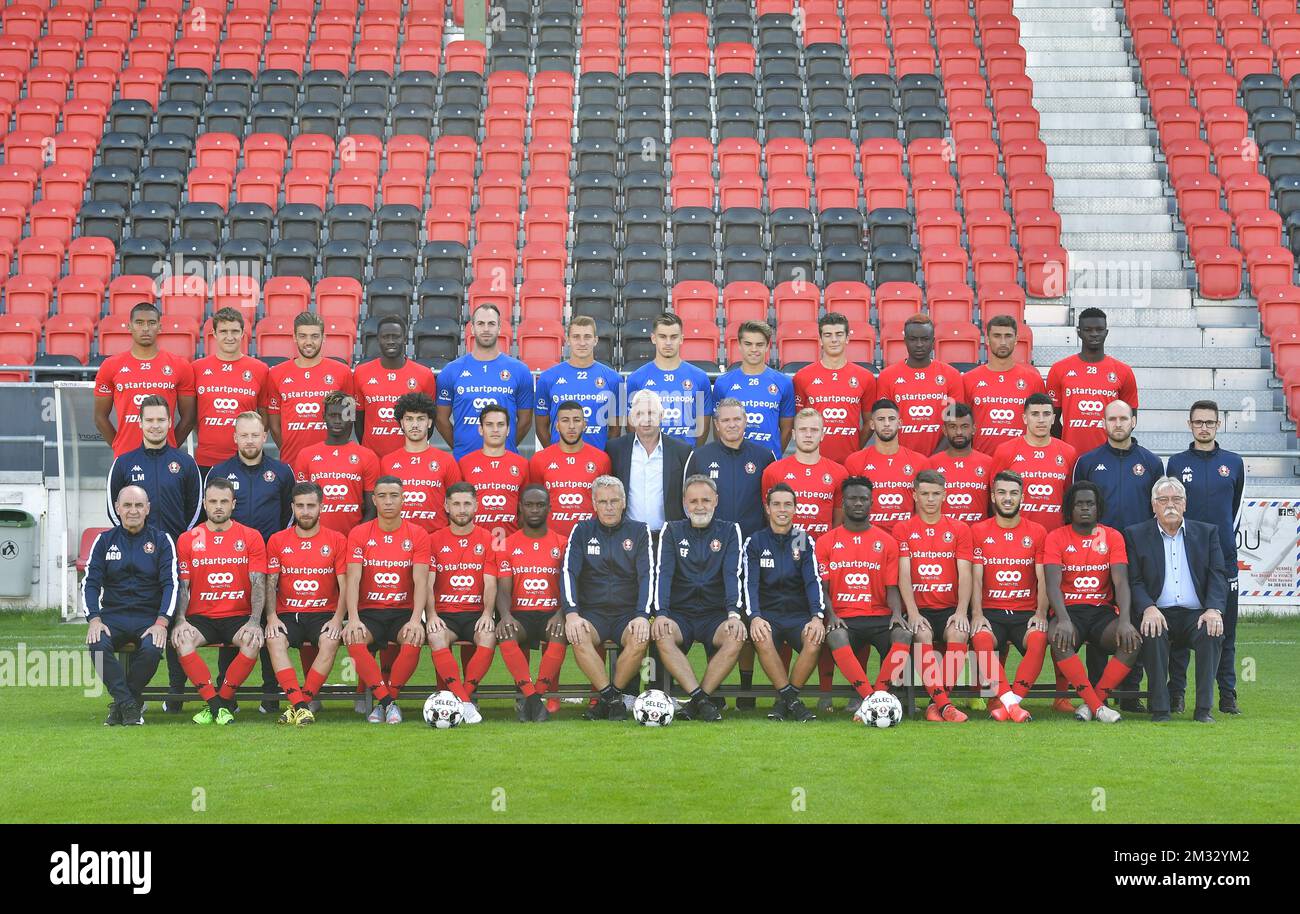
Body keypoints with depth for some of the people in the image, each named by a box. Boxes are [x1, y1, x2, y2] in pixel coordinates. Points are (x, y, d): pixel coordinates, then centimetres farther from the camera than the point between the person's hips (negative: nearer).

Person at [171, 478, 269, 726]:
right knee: (181, 640, -31)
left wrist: (254, 621, -16)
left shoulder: (251, 537, 6)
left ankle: (222, 701, -18)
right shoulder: (187, 540, 9)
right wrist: (180, 620, -12)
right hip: (200, 617, 1)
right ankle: (214, 704, -23)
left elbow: (258, 583, 0)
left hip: (238, 616, -1)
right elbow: (181, 585, 6)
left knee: (253, 641, -33)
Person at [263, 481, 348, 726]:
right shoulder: (277, 540, 9)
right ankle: (300, 705, -35)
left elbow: (344, 585, 1)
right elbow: (270, 583, 6)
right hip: (287, 613, 1)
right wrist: (271, 616, -11)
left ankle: (300, 703, -26)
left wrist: (337, 618, -13)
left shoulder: (336, 540, 5)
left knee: (330, 642, -33)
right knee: (274, 640, -32)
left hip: (323, 613, -1)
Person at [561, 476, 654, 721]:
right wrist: (571, 613, -19)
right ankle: (613, 699, -24)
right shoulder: (582, 531, 9)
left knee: (640, 639, -33)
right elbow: (569, 572, -2)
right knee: (578, 636, -33)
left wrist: (642, 616, -20)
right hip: (592, 612, 0)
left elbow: (647, 576, -3)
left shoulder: (639, 531, 7)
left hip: (628, 612, 0)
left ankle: (606, 698, -15)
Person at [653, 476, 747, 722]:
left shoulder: (730, 531, 9)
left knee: (736, 637, -32)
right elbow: (662, 573, -3)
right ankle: (701, 699, -33)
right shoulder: (672, 531, 10)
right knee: (662, 636, -33)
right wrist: (661, 614, -20)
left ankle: (695, 701, -24)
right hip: (679, 613, 0)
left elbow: (733, 575, -4)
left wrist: (734, 614, -22)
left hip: (715, 614, 0)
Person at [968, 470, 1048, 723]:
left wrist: (1040, 612, -10)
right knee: (981, 638, -34)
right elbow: (976, 577, 3)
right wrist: (977, 613, -12)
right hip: (991, 611, 0)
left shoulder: (1037, 532, 10)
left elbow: (1042, 578, 6)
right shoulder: (979, 531, 9)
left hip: (1026, 612, 0)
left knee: (1038, 638, -33)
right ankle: (1009, 700, -34)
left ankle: (1003, 702, -30)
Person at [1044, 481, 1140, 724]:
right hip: (1069, 610, -2)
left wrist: (1124, 621, -23)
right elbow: (1053, 583, -10)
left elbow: (1121, 582, -5)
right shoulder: (1056, 537, 2)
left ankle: (1091, 702, -22)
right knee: (1058, 638, -36)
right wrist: (1063, 620, -29)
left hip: (1103, 610, 2)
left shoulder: (1113, 537, 7)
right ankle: (1096, 706, -31)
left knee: (1133, 640, -29)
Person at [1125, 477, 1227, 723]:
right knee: (1153, 633, -34)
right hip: (1159, 613, -1)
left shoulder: (1207, 532, 15)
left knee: (1211, 633, -30)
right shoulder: (1136, 535, 10)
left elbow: (1218, 575, 6)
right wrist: (1148, 608, -19)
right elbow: (1134, 581, 1)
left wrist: (1214, 609, -13)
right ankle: (1160, 709, -26)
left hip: (1196, 614, 1)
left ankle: (1203, 708, -24)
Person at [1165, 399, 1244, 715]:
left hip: (1223, 558, 1)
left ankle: (1227, 695, 10)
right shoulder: (1177, 463, 4)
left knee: (1225, 630, 4)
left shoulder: (1233, 462, 8)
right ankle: (1176, 693, 6)